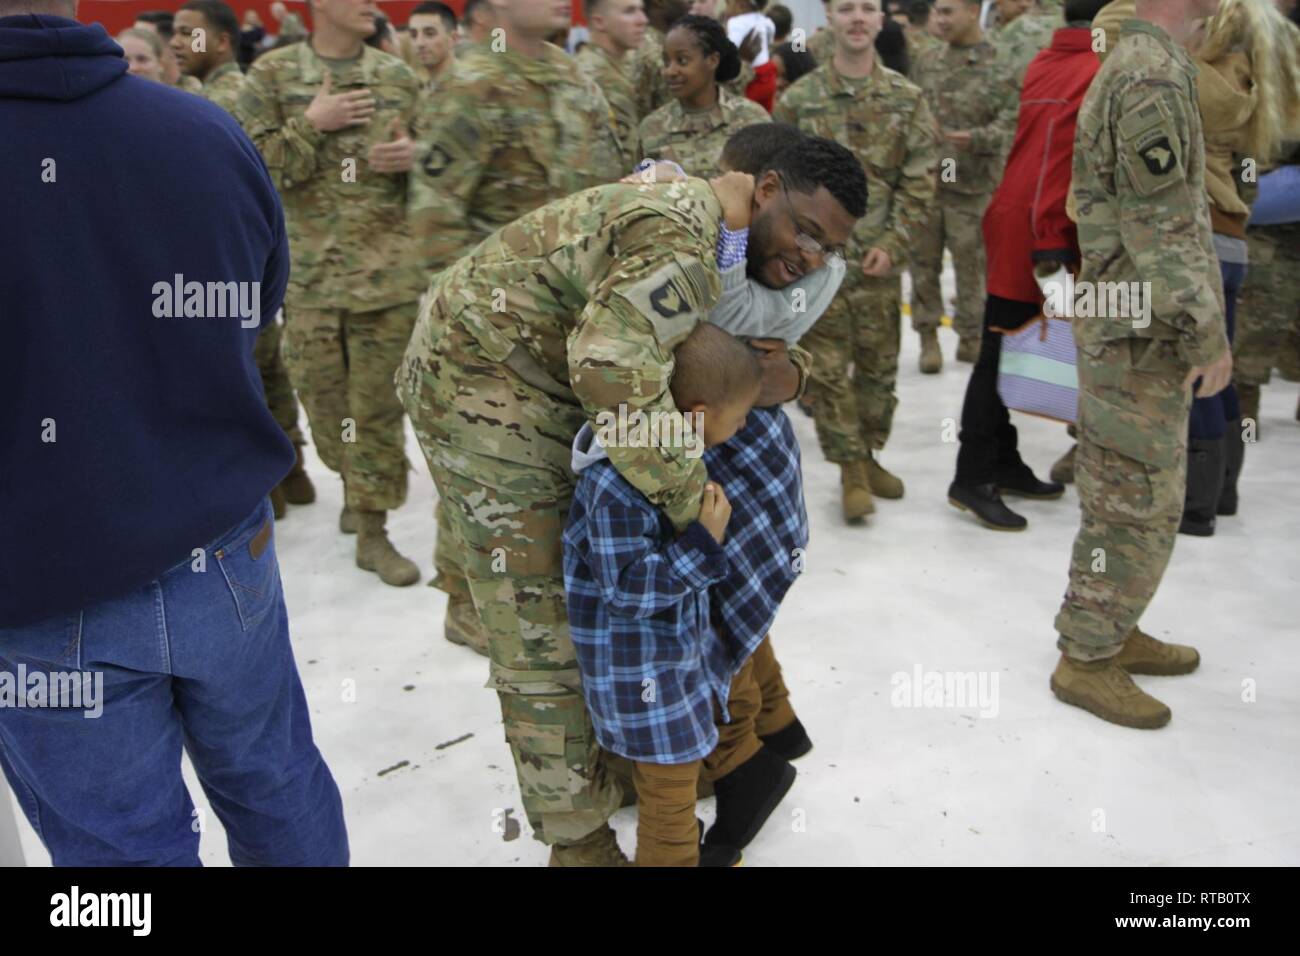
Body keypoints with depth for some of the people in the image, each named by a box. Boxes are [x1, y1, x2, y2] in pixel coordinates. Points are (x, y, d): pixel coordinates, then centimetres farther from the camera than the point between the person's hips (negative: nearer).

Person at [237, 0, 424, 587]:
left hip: (389, 270, 0)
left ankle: (372, 531, 11)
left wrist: (414, 156, -7)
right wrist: (311, 125, -14)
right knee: (321, 395, 11)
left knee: (379, 402, 0)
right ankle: (353, 484, 38)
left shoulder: (398, 77, 8)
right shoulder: (271, 75, 2)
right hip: (309, 270, 0)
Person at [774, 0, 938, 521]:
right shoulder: (799, 98, 0)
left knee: (879, 364, 10)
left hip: (878, 256, 2)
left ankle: (869, 456, 28)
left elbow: (919, 181, 1)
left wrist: (892, 244, -9)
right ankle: (851, 470, 11)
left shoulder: (907, 98, 4)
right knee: (828, 367, -1)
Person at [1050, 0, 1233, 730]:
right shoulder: (1156, 75, -18)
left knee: (1128, 496, 17)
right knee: (1139, 506, -1)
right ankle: (1086, 660, 11)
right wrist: (1208, 337, -16)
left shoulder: (1136, 62, 14)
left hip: (1134, 329, 10)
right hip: (1143, 335, -10)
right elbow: (1160, 230, -22)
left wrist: (1203, 326, 20)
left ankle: (1114, 631, 30)